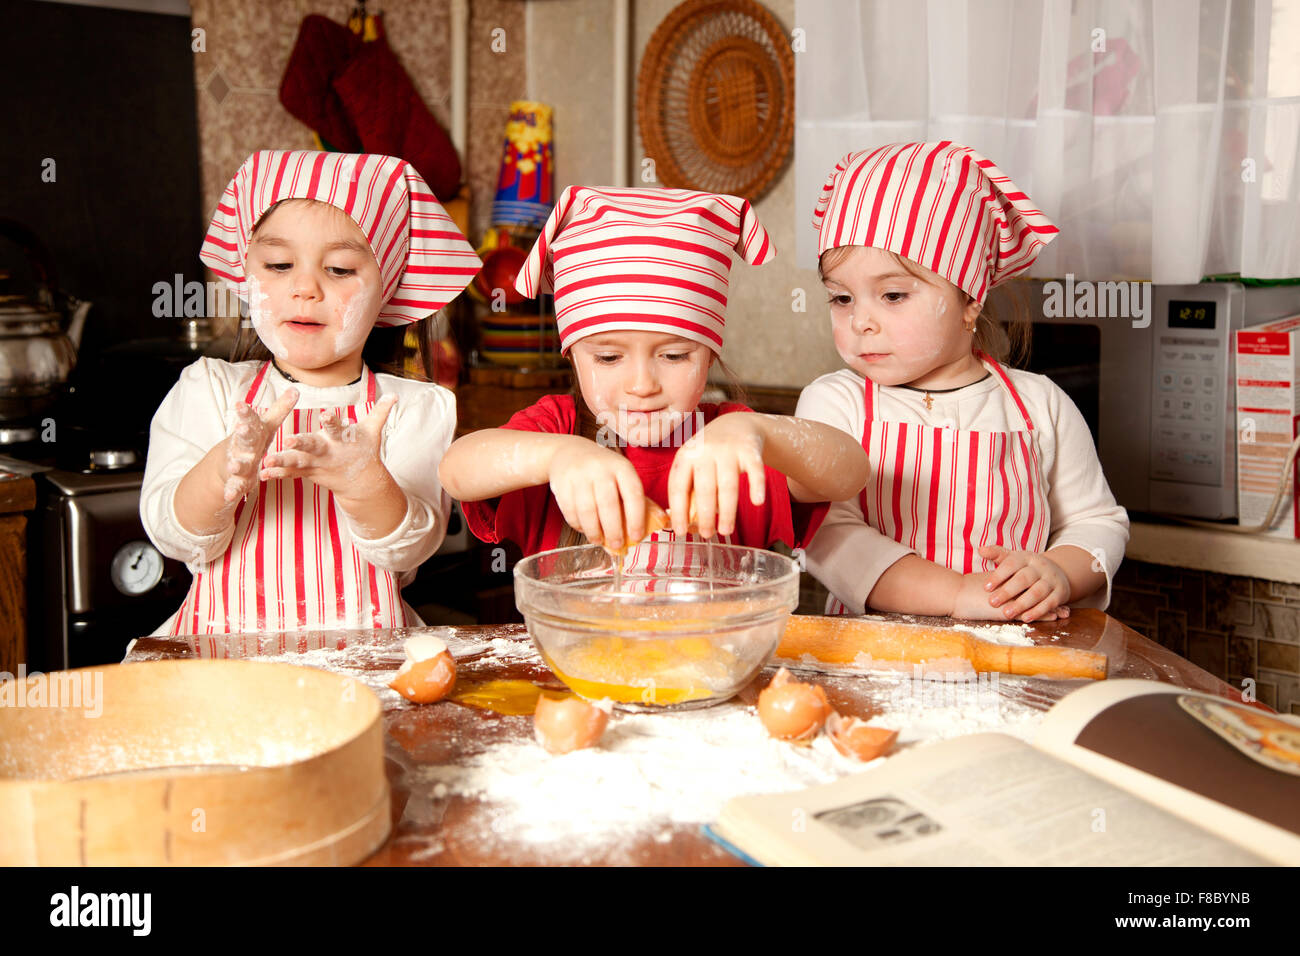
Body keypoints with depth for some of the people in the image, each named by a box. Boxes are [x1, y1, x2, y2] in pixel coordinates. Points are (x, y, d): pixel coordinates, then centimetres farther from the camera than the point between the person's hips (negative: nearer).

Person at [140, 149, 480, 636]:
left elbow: (407, 550, -8)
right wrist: (222, 470, -24)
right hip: (223, 651, 1)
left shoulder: (416, 408, 4)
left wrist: (362, 482, -28)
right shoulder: (208, 391, 8)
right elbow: (176, 537, -4)